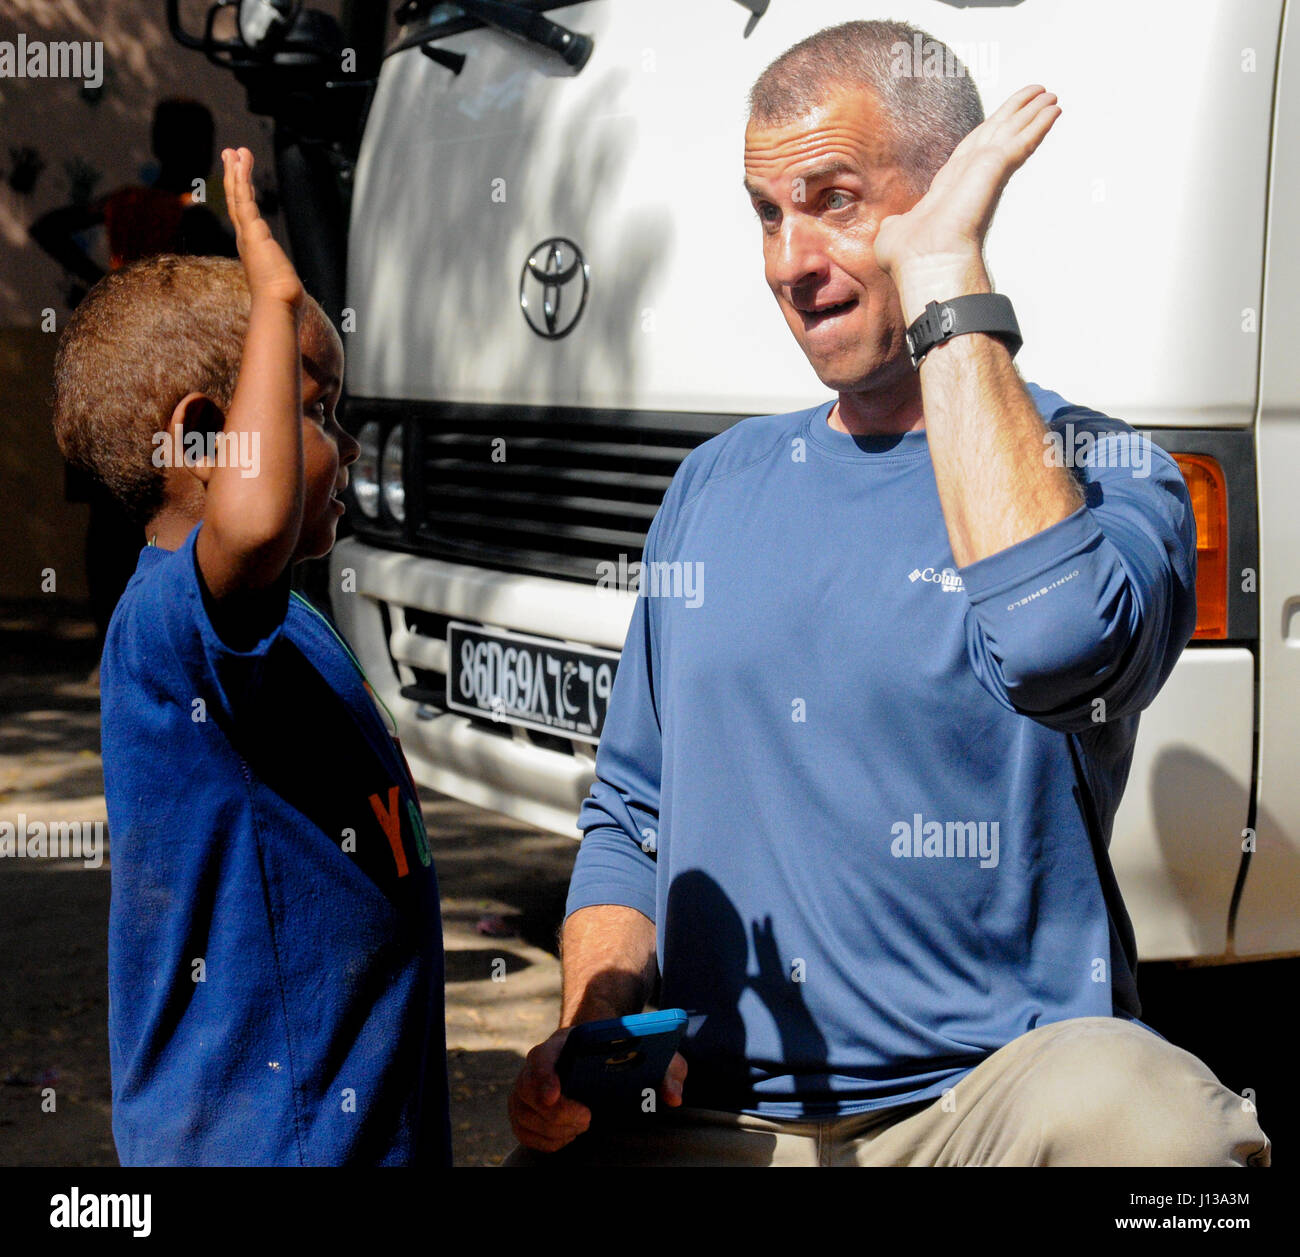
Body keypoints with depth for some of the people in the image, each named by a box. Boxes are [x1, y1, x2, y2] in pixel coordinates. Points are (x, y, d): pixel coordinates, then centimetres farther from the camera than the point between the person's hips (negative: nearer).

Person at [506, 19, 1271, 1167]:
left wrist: (945, 282, -17)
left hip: (996, 1084, -3)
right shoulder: (716, 486, 14)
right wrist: (594, 1020, -1)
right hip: (702, 1112, 3)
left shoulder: (1104, 473, -1)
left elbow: (1056, 644, -26)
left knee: (1143, 1117, -34)